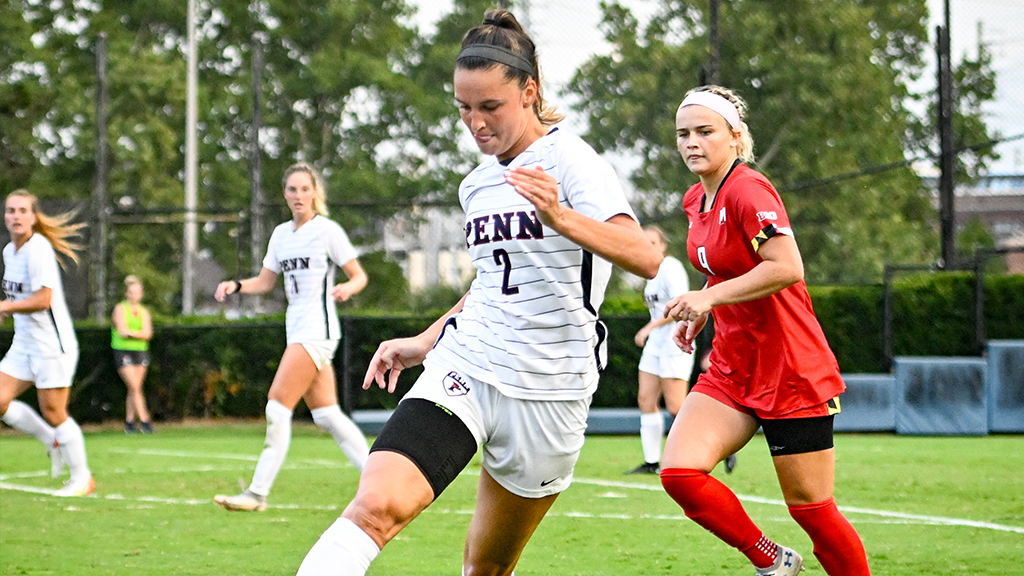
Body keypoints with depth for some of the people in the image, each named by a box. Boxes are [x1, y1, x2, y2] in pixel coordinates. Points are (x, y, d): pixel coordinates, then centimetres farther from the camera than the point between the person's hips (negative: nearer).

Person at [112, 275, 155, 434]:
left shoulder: (144, 312, 13)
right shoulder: (120, 309, 0)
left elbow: (147, 334, -2)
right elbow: (122, 331, -11)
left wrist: (131, 332, -15)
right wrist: (140, 333, -9)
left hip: (141, 352, 4)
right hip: (123, 352, -4)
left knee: (135, 388, 2)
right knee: (134, 387, -12)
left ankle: (129, 421, 10)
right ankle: (144, 420, -14)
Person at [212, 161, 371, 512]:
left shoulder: (327, 230, -5)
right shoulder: (281, 234, 15)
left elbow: (360, 276, -2)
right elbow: (266, 281, 22)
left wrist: (346, 289, -24)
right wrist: (236, 285, 4)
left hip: (317, 329, -8)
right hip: (297, 330, 8)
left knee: (277, 406, -13)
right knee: (326, 415, 6)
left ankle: (258, 493, -12)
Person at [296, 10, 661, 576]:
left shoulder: (570, 161, -8)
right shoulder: (478, 184, 14)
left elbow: (645, 257, -24)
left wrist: (559, 217, -38)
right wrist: (424, 342, 23)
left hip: (547, 391, -4)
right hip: (464, 367, 4)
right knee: (376, 505, -23)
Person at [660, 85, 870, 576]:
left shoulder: (748, 190, -15)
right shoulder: (695, 200, 11)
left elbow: (787, 267, -27)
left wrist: (710, 297, -25)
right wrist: (699, 312, 12)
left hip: (791, 373, -8)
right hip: (730, 368, 8)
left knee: (811, 509, -2)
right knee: (679, 472, -13)